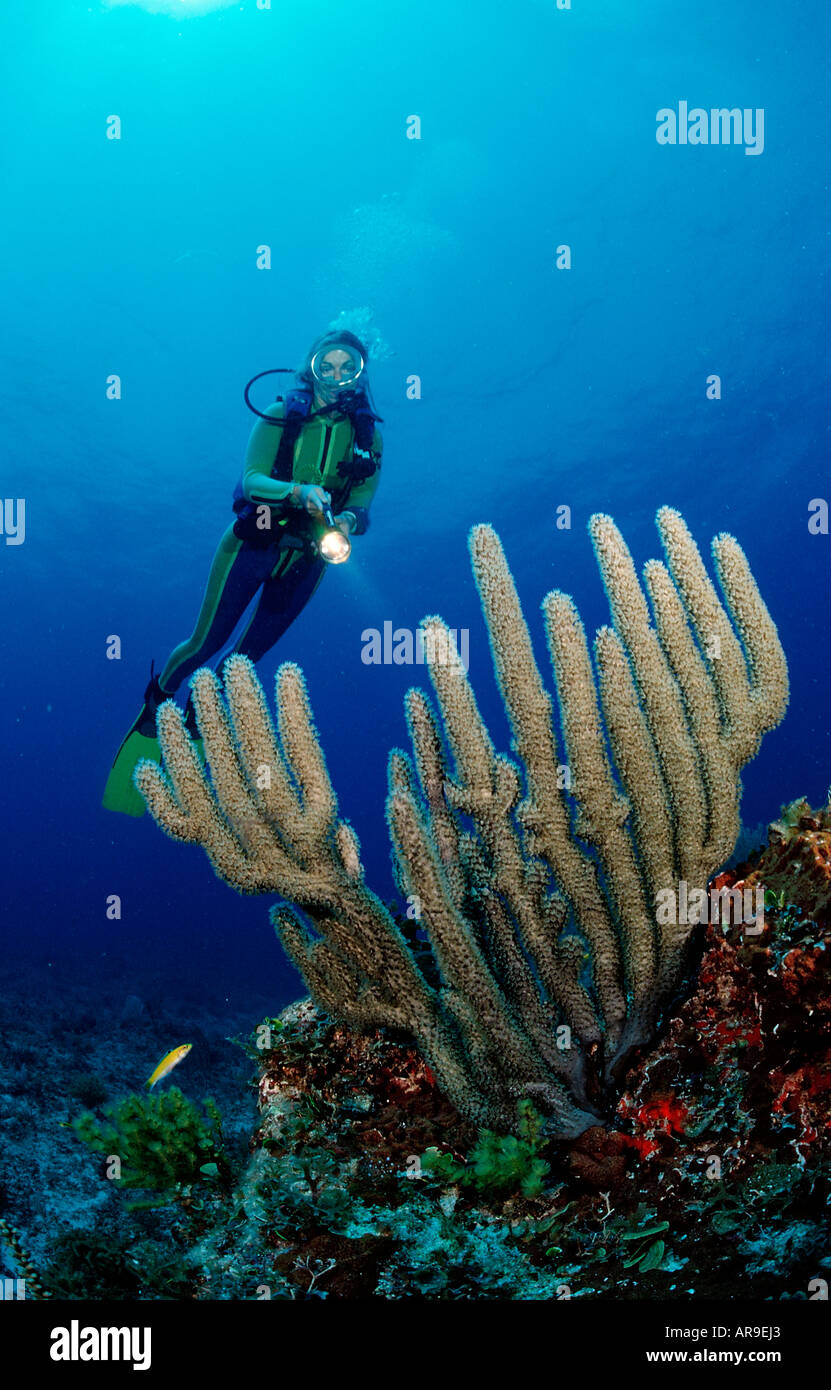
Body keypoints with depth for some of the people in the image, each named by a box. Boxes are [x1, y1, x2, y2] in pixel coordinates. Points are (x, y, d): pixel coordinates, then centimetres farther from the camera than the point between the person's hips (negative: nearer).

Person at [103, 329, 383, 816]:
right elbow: (251, 479, -18)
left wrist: (346, 522, -30)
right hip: (255, 544, -2)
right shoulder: (282, 416, -11)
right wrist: (298, 492, -38)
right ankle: (154, 705, 28)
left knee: (249, 654, 14)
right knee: (205, 642, 1)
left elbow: (361, 505, -5)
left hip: (306, 560, 3)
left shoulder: (369, 436, -4)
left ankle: (194, 714, 38)